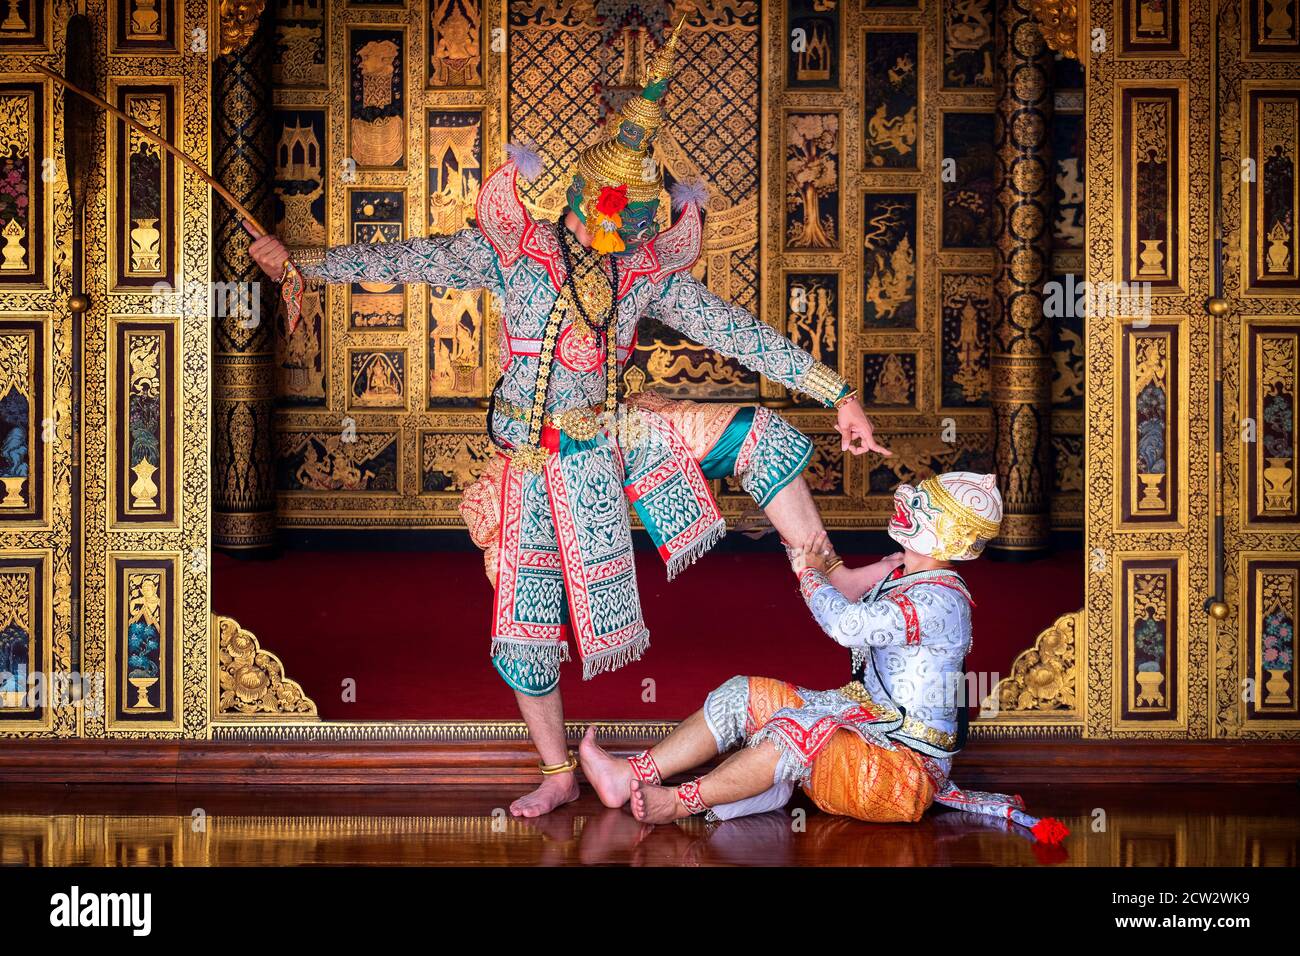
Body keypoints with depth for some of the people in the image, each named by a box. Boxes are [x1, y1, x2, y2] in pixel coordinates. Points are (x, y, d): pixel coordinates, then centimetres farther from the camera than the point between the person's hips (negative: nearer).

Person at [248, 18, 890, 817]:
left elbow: (740, 333, -3)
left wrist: (839, 394, -5)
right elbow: (409, 261, -11)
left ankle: (835, 582, -2)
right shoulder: (517, 252, -11)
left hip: (615, 435, 3)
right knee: (525, 633, 0)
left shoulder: (650, 272, -3)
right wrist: (304, 263, -15)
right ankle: (559, 775, 21)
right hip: (540, 465, -2)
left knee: (763, 434, -13)